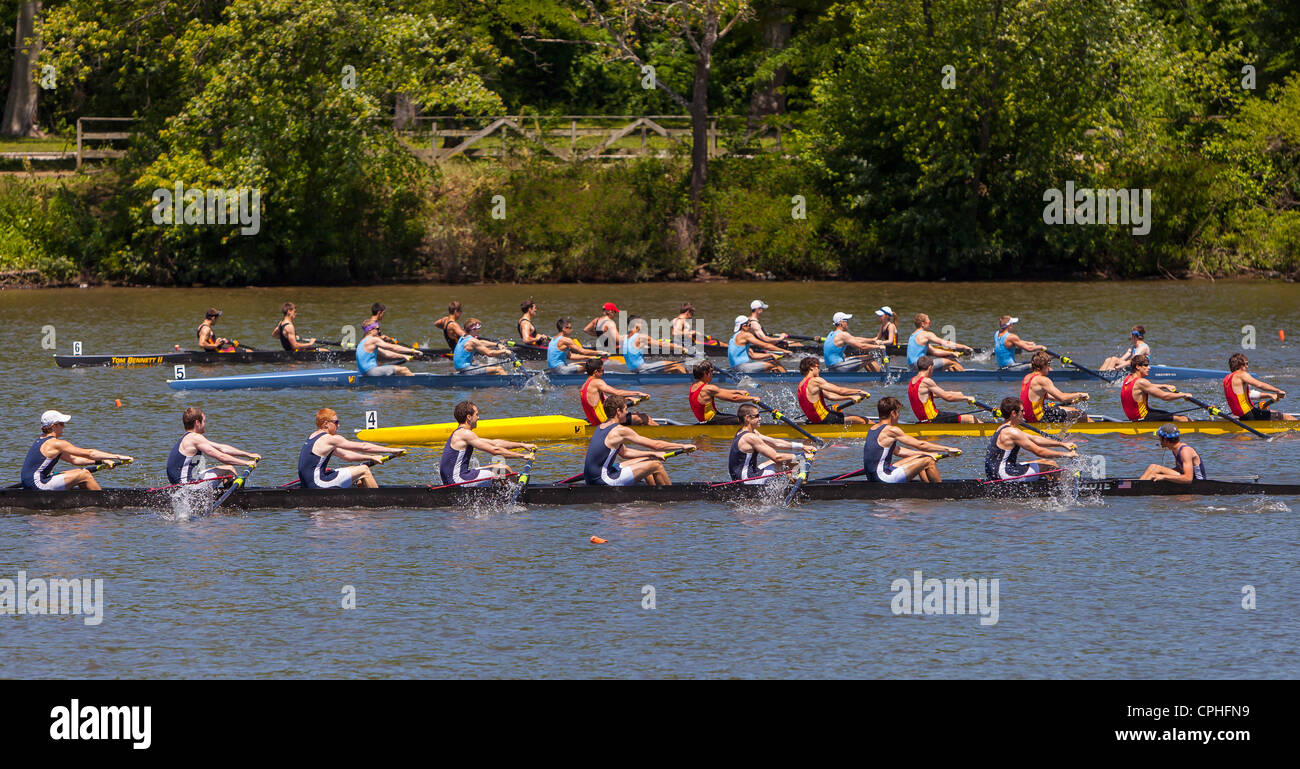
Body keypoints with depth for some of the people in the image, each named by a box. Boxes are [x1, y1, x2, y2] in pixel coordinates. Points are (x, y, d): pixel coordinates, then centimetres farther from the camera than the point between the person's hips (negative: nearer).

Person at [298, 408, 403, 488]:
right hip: (319, 485, -10)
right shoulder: (330, 439, -12)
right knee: (364, 470, -4)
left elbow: (345, 455, 24)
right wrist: (392, 451, -2)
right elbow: (363, 447, -8)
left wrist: (371, 458, 21)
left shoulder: (313, 437, 18)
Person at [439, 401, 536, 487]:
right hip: (458, 480, -11)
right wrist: (522, 456, -9)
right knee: (505, 469, -10)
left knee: (499, 465, 18)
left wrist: (522, 445, 17)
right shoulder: (465, 434, -14)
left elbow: (494, 443, 19)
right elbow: (494, 450, -15)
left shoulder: (459, 433, 18)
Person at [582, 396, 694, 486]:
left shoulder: (601, 427, 15)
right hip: (604, 481, -10)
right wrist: (682, 446, 3)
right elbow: (656, 445, -8)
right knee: (656, 465, -6)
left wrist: (652, 454, 23)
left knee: (645, 461, 24)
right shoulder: (621, 430, -13)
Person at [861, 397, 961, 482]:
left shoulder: (873, 429, 15)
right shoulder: (891, 430, -13)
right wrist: (947, 449, 1)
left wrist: (928, 454, 22)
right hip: (884, 479, -10)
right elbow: (920, 444, -8)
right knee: (928, 461, -4)